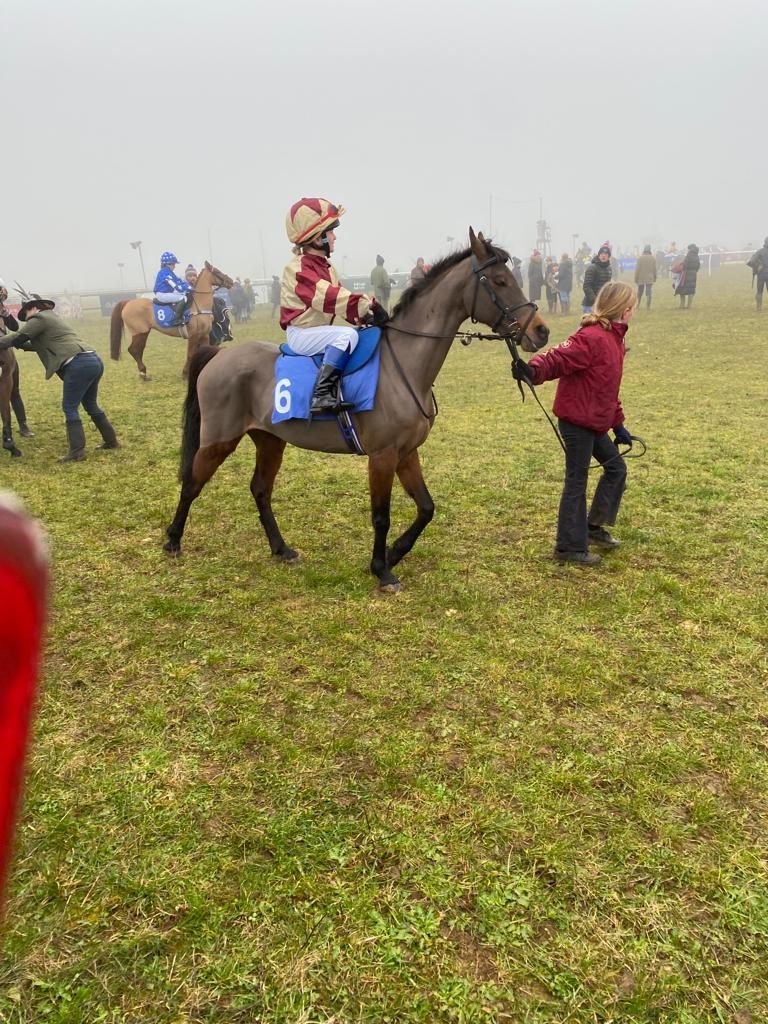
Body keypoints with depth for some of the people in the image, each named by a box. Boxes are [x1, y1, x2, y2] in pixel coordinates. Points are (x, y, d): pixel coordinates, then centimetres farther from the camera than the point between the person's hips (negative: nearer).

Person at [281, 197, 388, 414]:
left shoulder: (325, 266, 14)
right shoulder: (300, 269, -17)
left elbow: (338, 297, 10)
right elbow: (328, 297, -31)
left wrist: (363, 316, -7)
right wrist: (367, 305, -36)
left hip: (320, 330, 10)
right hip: (302, 334, -10)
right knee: (347, 335, -31)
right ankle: (321, 394, -38)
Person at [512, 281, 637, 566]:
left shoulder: (613, 338, 13)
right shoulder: (592, 338, -18)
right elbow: (557, 359, -32)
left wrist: (618, 424, 22)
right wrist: (532, 370, -53)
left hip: (595, 422, 10)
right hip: (576, 420, -10)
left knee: (616, 468, 18)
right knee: (577, 482, -2)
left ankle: (594, 527, 30)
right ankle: (569, 547, 10)